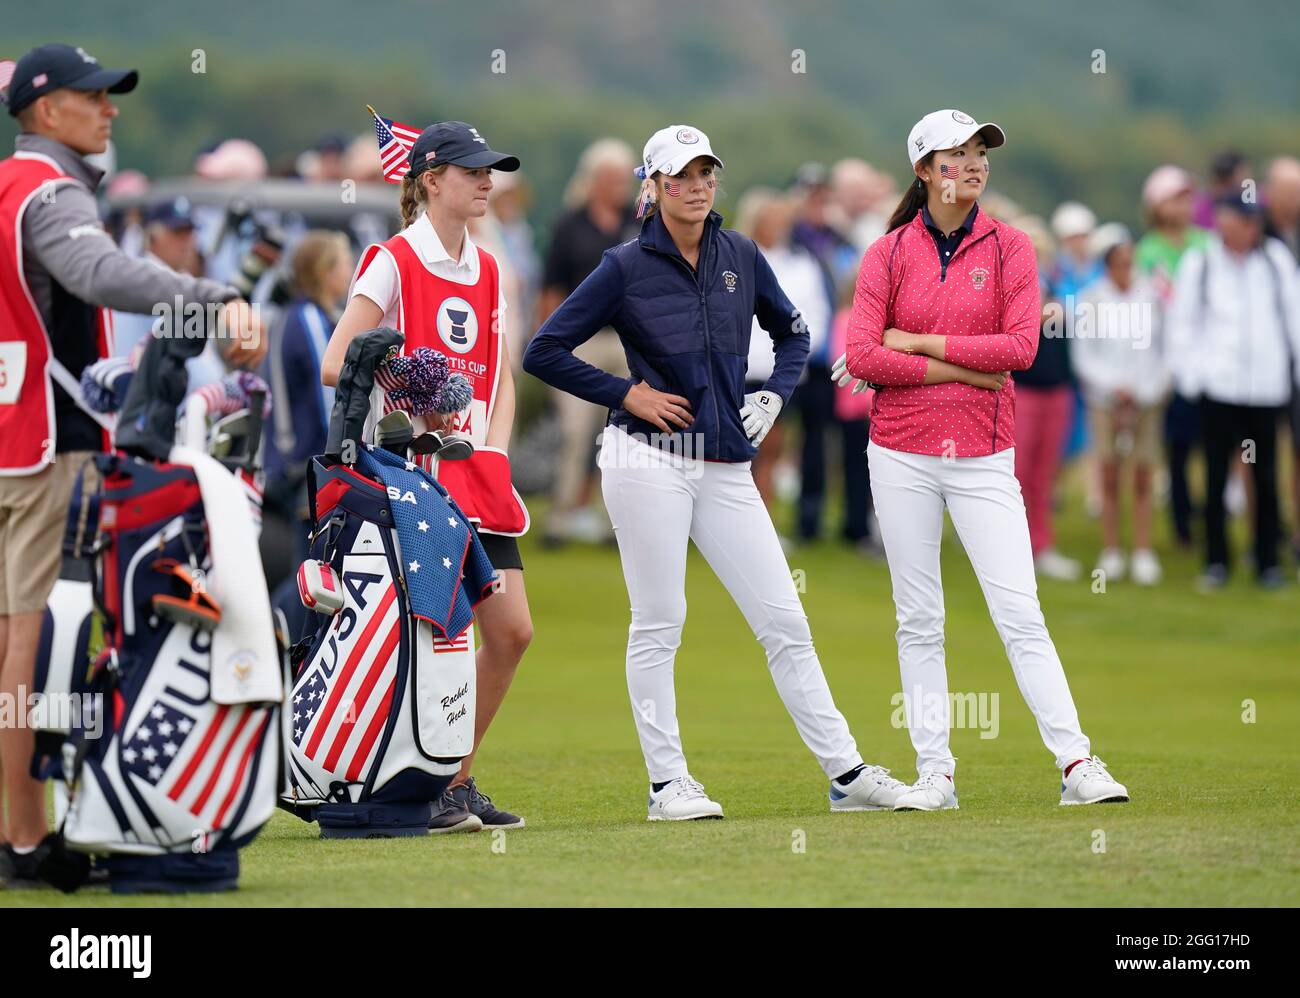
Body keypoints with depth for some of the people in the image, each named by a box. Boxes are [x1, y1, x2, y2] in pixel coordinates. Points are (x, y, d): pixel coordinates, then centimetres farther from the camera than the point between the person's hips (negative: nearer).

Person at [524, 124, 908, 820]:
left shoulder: (741, 258, 9)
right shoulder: (627, 267, -3)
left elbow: (791, 332, 25)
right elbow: (544, 352, -3)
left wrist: (775, 395, 9)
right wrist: (626, 393, -7)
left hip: (726, 469, 4)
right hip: (650, 461, -4)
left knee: (784, 620, 2)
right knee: (659, 625, -1)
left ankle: (845, 774, 5)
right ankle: (667, 783, 6)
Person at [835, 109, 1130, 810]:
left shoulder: (1010, 248, 3)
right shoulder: (888, 254, 3)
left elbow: (1021, 345, -8)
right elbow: (860, 357, -6)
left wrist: (919, 343, -8)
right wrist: (960, 371, -11)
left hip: (983, 456, -1)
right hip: (902, 455, 1)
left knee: (1020, 614, -8)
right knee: (918, 621, 4)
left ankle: (1077, 765, -10)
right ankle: (934, 773, 8)